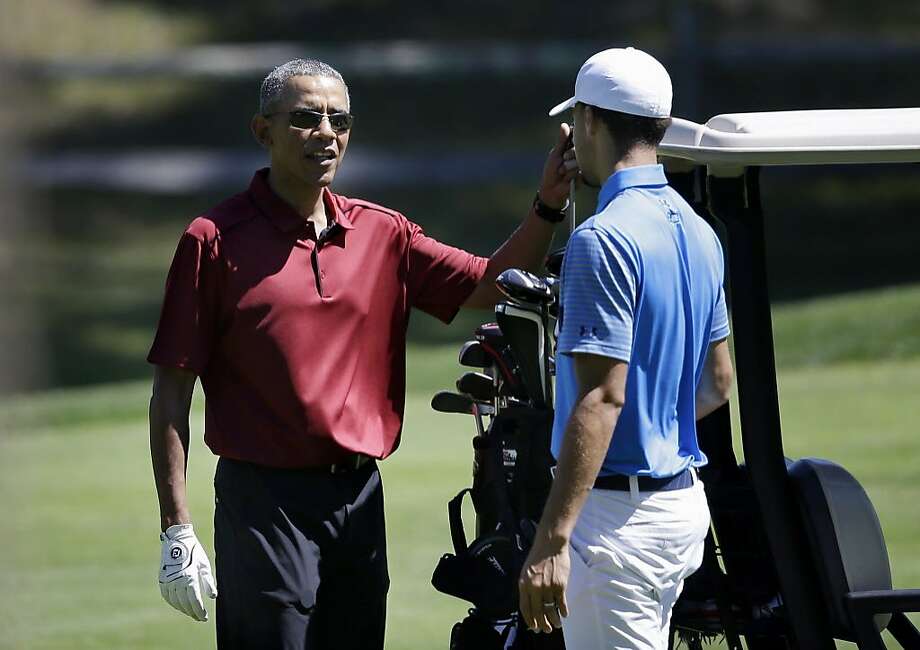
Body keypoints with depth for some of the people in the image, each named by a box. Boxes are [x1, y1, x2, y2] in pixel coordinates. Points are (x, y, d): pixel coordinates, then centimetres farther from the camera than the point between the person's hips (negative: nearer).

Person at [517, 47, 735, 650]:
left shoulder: (604, 239, -17)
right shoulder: (697, 232, 11)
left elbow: (602, 397, -23)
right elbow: (718, 381, 18)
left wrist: (551, 540, -25)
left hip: (617, 510, -9)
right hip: (684, 500, 9)